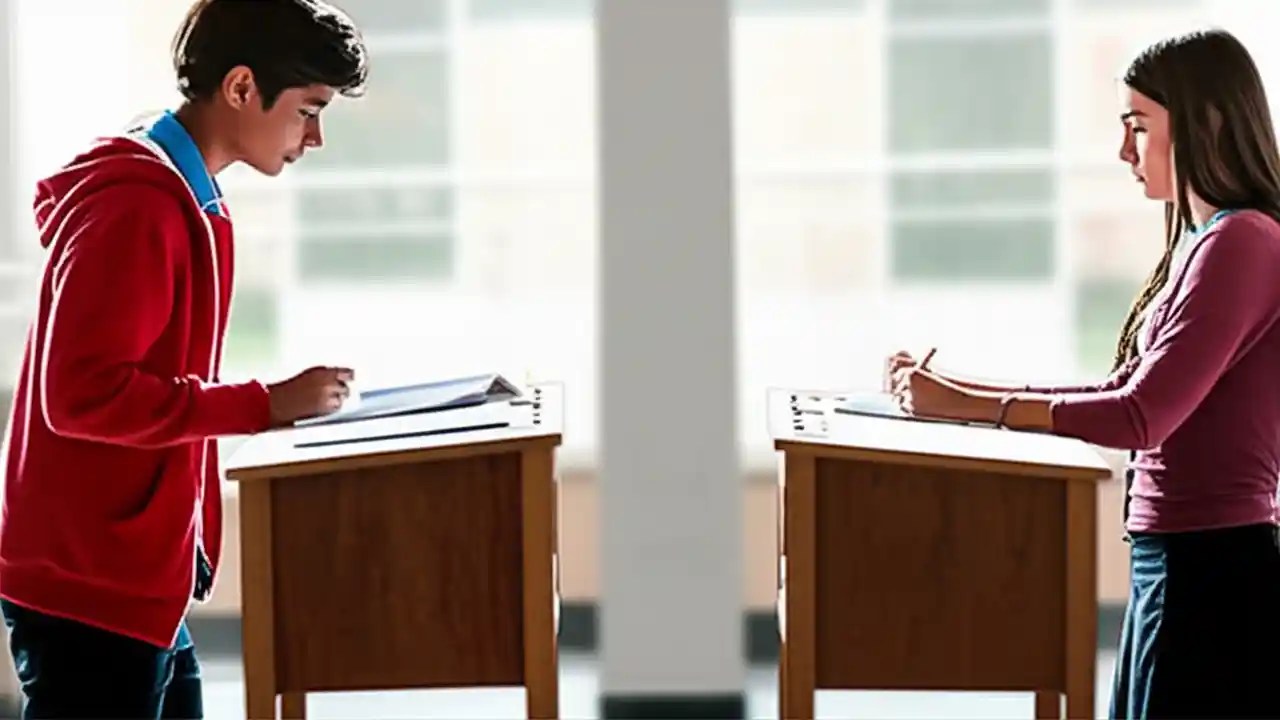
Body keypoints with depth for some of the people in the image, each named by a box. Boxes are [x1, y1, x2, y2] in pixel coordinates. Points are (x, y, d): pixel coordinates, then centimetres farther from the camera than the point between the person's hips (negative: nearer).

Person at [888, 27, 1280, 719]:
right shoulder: (1210, 244, 14)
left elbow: (1141, 416, -22)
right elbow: (1124, 392, 16)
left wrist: (969, 406, -19)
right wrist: (956, 388, 7)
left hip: (1211, 572, -9)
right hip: (1177, 564, 9)